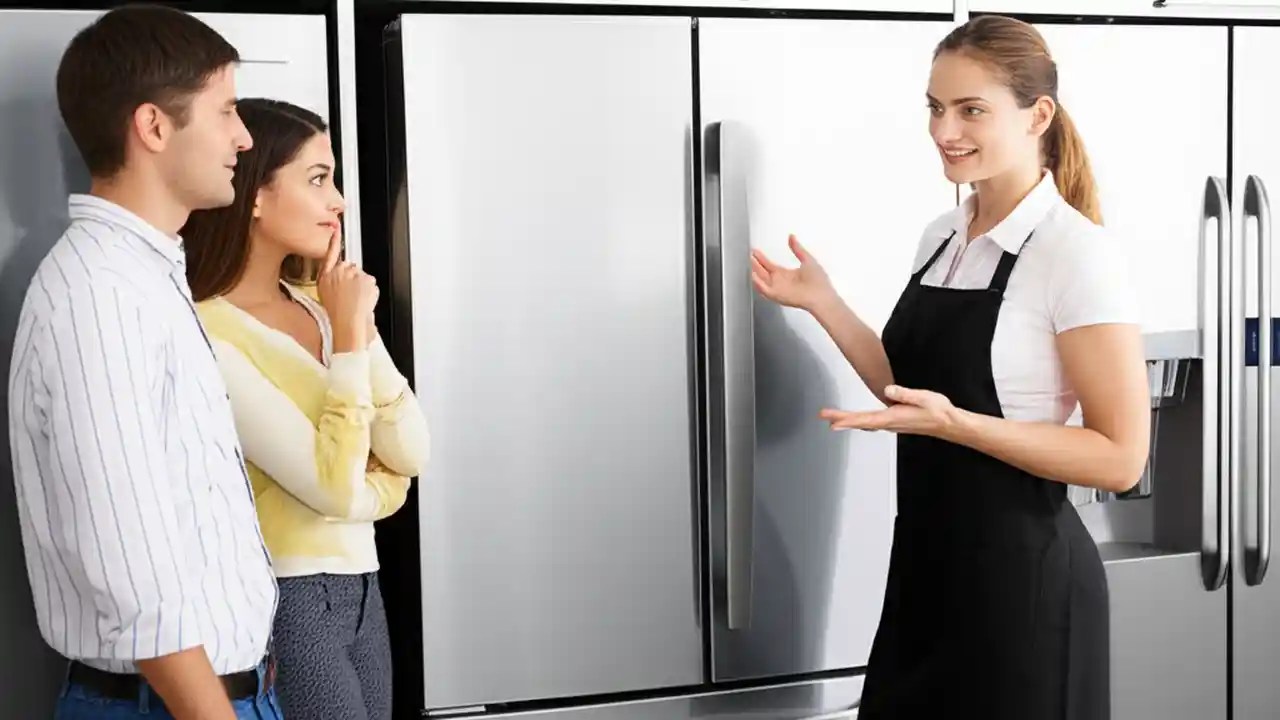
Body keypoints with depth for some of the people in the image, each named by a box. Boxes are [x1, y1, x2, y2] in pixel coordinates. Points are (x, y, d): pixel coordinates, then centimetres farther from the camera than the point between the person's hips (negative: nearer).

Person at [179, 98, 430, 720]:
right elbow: (336, 489, -21)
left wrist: (358, 326, -9)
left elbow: (409, 457, 1)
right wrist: (349, 334, -16)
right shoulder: (208, 333, -18)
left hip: (359, 585, 7)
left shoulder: (319, 304, 4)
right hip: (284, 599, -7)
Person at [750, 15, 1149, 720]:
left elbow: (1120, 457, -18)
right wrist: (824, 304, 5)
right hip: (927, 563, 7)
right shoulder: (941, 237, 6)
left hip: (1021, 577, -7)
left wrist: (952, 423, -27)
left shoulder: (1077, 252, -16)